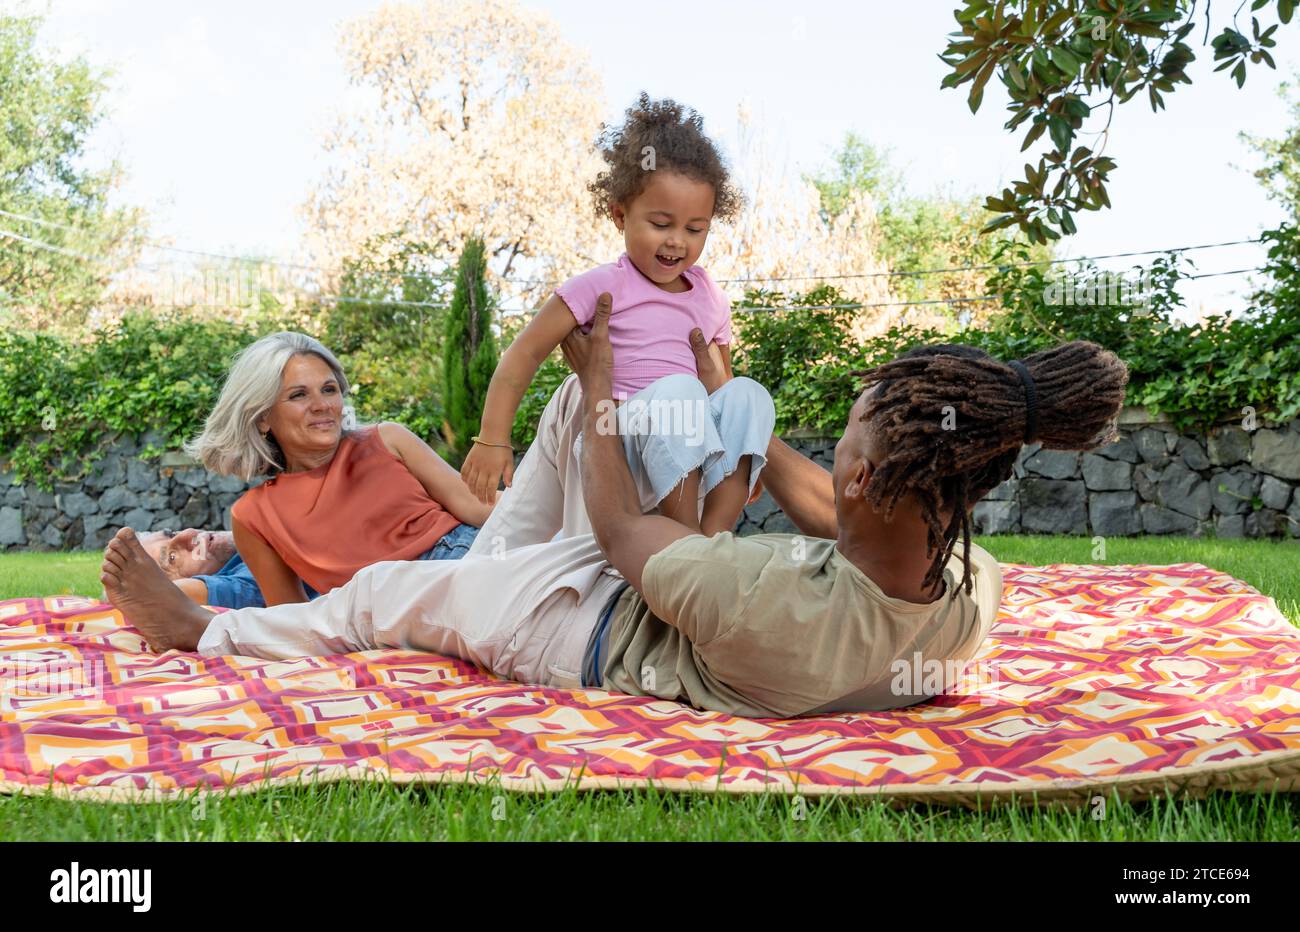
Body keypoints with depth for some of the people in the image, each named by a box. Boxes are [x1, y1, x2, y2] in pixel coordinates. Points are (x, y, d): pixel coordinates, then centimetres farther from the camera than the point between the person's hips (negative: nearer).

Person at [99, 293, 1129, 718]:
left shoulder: (772, 599, -47)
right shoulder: (975, 592, -27)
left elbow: (617, 527, -26)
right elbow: (833, 515, -5)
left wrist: (598, 383, -12)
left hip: (605, 633, -6)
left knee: (379, 594, 10)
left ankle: (199, 627, 35)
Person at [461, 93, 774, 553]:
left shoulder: (710, 300, 12)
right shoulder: (601, 286, -5)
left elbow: (720, 380, 20)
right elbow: (524, 354, -7)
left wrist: (742, 459, 11)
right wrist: (492, 440, -13)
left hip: (685, 457, 6)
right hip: (607, 444, -5)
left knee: (746, 394, -18)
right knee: (677, 389, -31)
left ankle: (714, 534, -26)